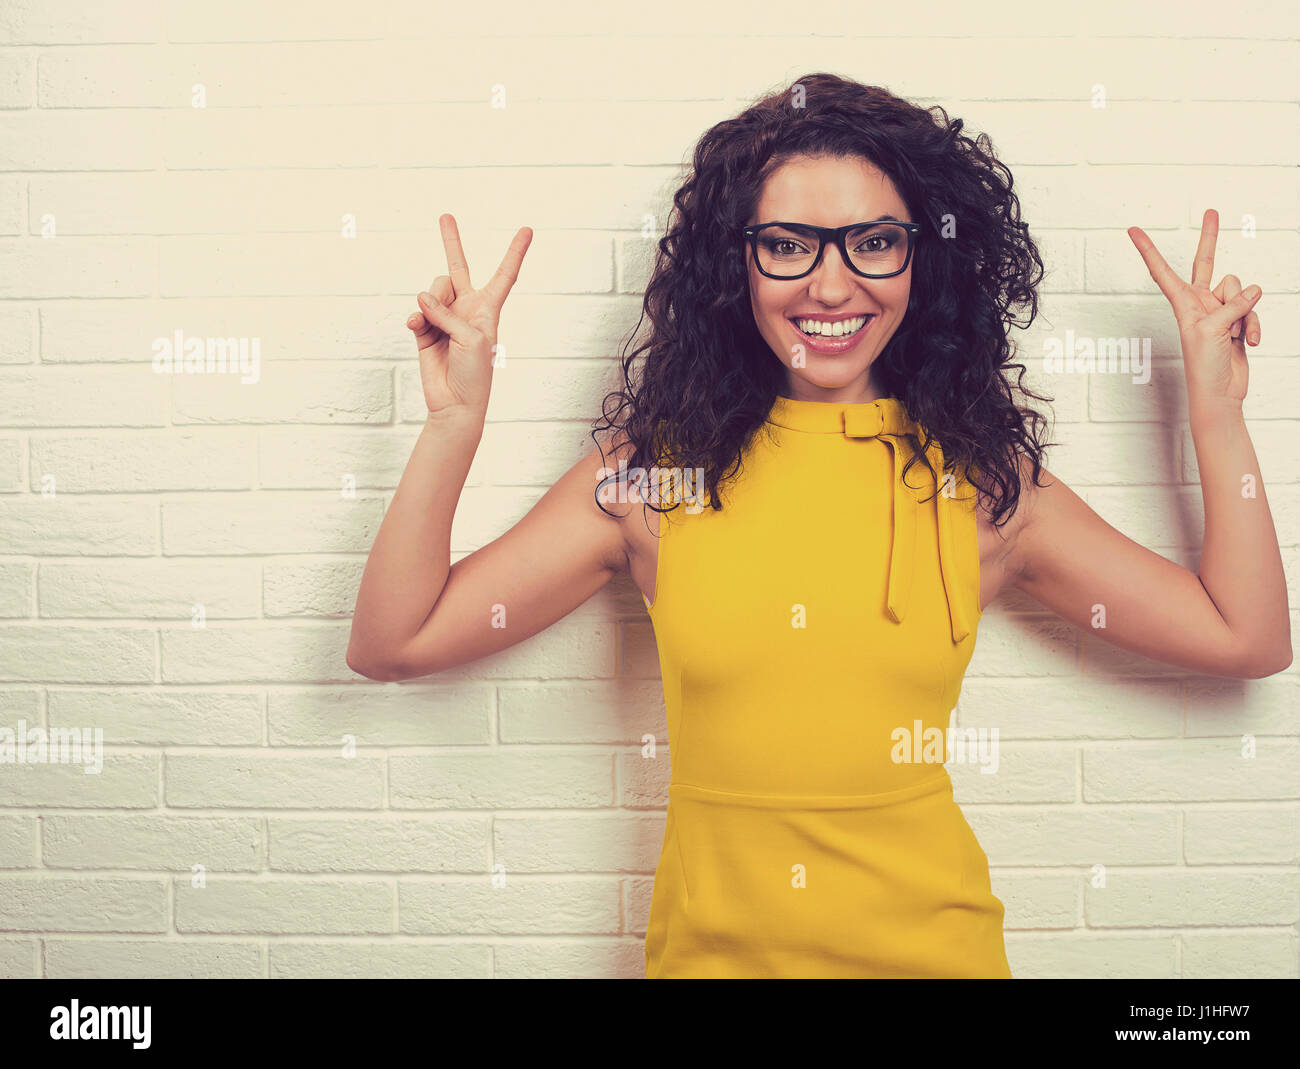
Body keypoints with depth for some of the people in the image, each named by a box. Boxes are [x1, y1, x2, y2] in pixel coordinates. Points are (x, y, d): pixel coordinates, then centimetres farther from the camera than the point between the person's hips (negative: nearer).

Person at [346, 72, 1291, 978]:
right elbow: (392, 643, -9)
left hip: (930, 945, 1)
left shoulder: (981, 479, -4)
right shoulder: (656, 468, -7)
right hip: (713, 946, 0)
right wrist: (456, 422, -17)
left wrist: (1217, 411, -5)